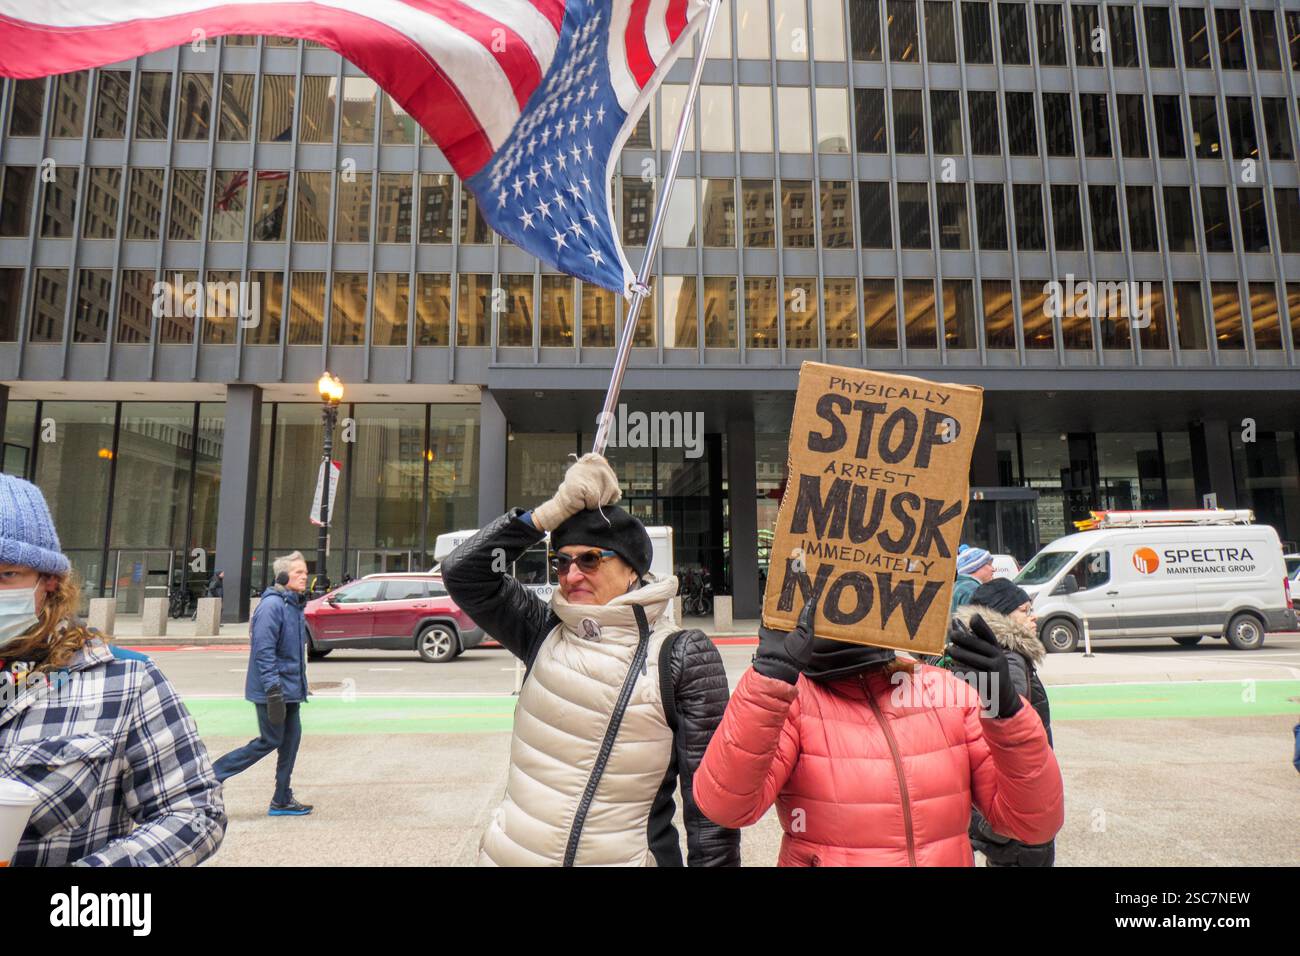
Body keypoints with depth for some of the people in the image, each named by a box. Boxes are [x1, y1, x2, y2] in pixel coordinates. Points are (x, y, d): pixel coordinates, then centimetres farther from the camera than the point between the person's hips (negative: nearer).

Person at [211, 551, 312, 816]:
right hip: (273, 688, -9)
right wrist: (273, 689, -25)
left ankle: (282, 801, 18)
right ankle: (212, 775, 14)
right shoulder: (272, 605, -17)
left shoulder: (294, 605, 12)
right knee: (270, 741, -1)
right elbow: (263, 650, -22)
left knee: (291, 739, 9)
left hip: (290, 688, 9)